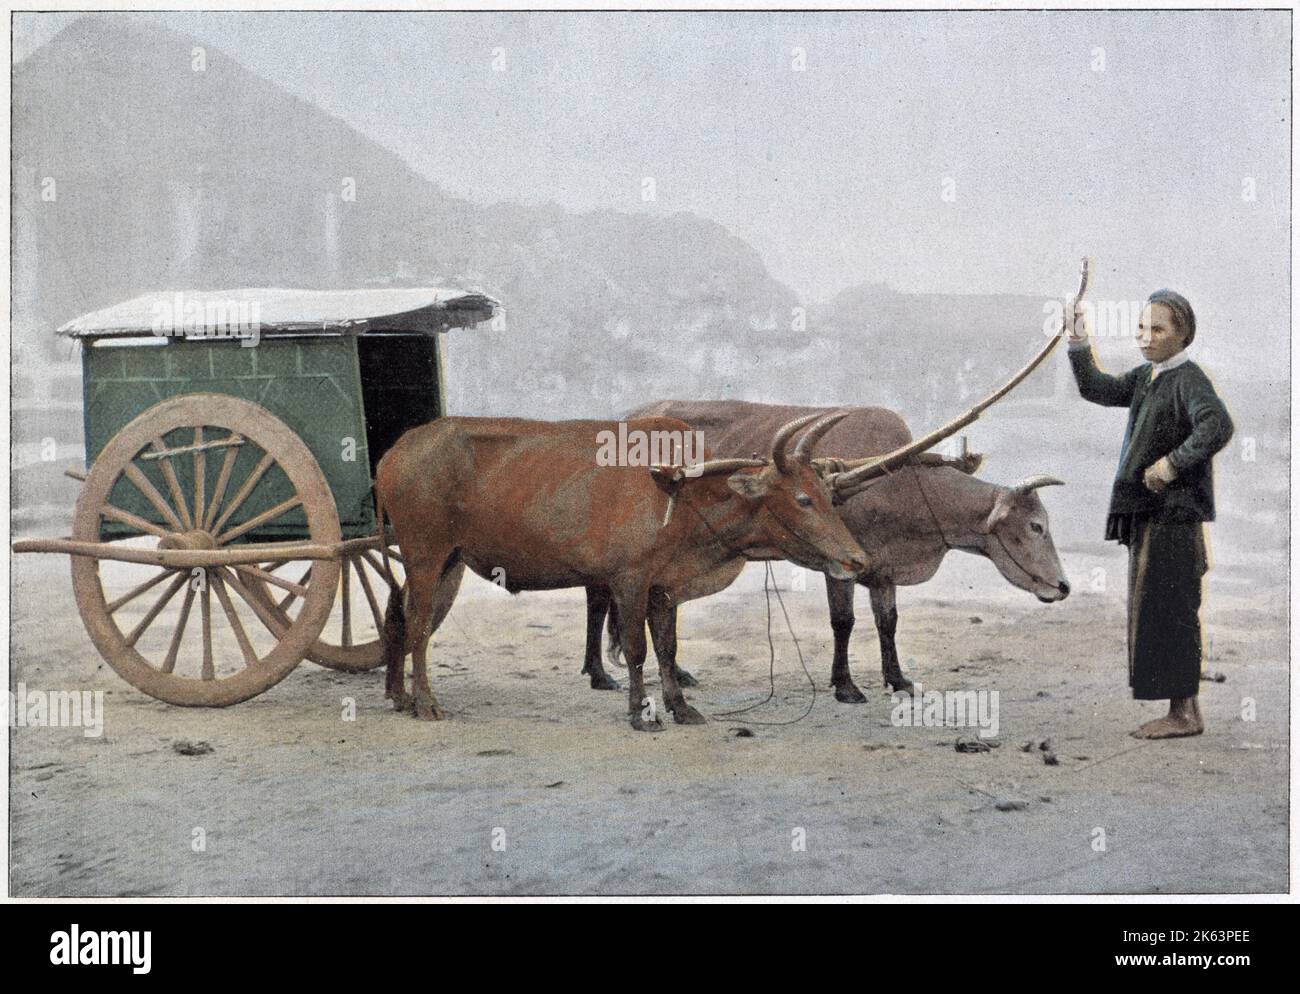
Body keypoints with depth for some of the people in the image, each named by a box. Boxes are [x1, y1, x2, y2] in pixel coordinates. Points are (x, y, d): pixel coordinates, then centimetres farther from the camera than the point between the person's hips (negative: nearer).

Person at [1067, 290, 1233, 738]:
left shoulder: (1189, 379, -14)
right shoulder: (1145, 377, 14)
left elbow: (1218, 425, -30)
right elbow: (1097, 390, 20)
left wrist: (1173, 463, -26)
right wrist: (1080, 346, 7)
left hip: (1173, 513, -10)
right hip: (1148, 514, 10)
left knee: (1168, 612, -7)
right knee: (1155, 613, 12)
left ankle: (1185, 713, -1)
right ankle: (1182, 711, 18)